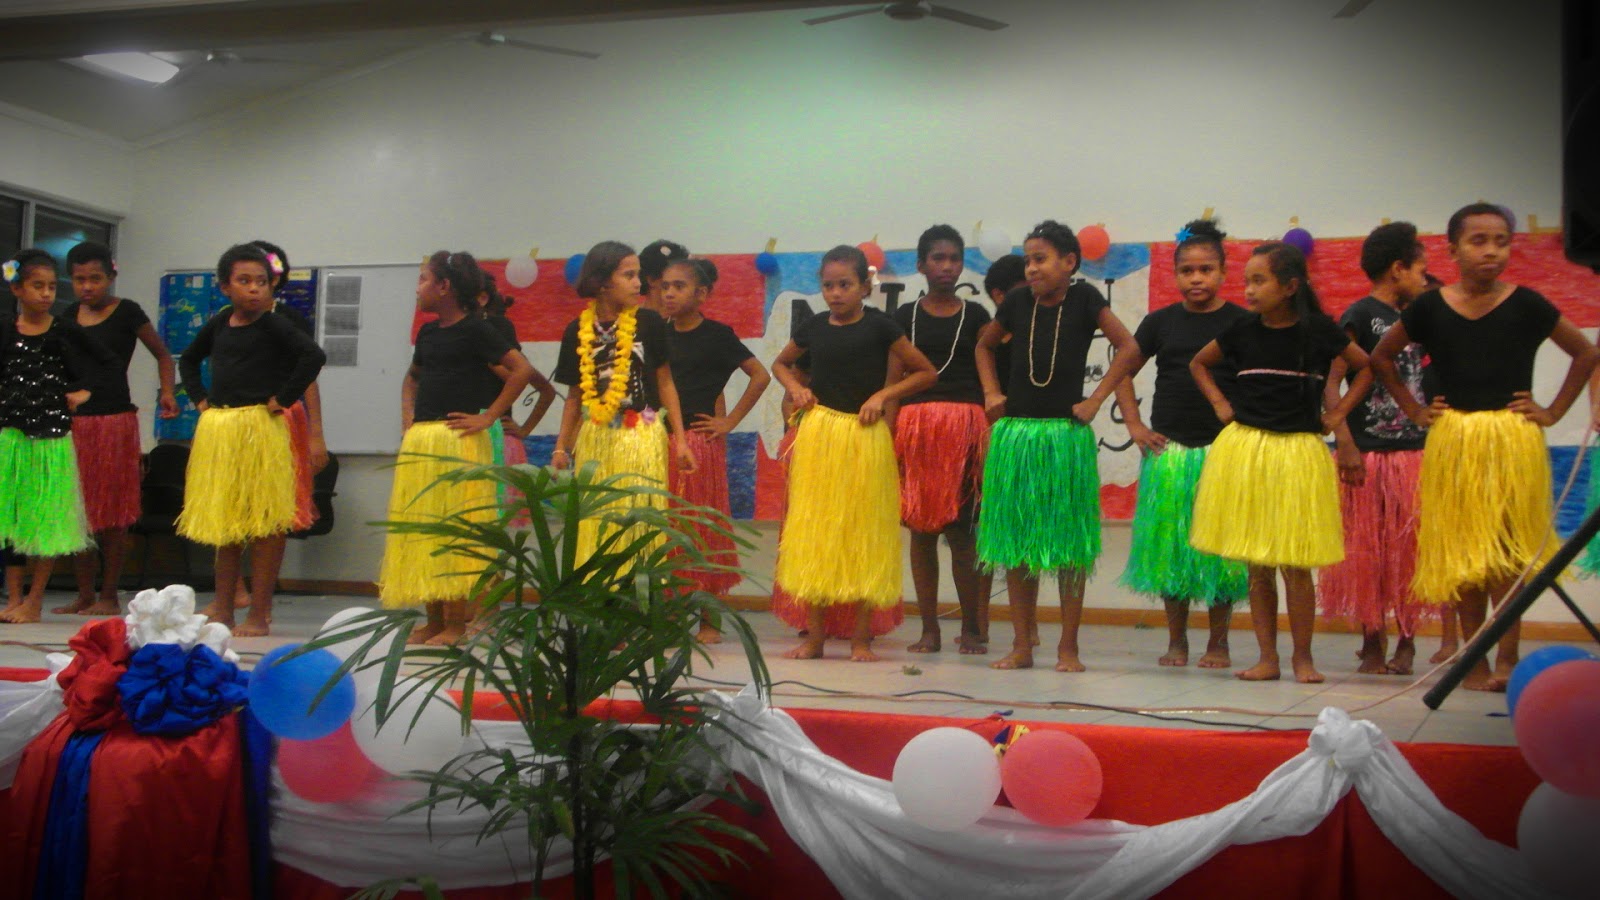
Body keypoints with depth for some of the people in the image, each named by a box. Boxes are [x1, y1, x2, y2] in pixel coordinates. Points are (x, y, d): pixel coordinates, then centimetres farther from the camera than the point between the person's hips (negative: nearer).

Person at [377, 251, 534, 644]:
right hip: (419, 442, 8)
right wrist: (407, 417, 14)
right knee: (421, 531, 9)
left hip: (458, 440, -8)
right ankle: (433, 621, 17)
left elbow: (522, 370, -14)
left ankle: (455, 624, 2)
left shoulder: (475, 329, -7)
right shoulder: (428, 331, 14)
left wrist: (489, 418, -13)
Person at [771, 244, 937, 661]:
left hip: (864, 436, -3)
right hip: (817, 434, 3)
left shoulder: (879, 326, -3)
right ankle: (815, 635, 12)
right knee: (813, 530, 4)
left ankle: (861, 638, 10)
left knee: (863, 532, 1)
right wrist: (796, 388, 5)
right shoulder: (813, 327, 6)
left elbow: (926, 372, 1)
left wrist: (883, 395, -9)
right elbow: (780, 363, 25)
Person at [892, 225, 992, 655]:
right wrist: (889, 433, -1)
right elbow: (893, 378, 8)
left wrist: (989, 433, -2)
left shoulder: (975, 315, 9)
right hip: (915, 424, 1)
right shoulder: (905, 316, 10)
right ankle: (929, 628, 9)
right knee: (921, 527, 2)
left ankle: (971, 627, 8)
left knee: (961, 530, -2)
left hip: (965, 425, -1)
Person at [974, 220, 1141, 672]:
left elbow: (1128, 346, -4)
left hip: (1065, 435, -3)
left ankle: (1068, 647, 10)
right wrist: (991, 392, 9)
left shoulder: (1084, 299, -2)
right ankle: (1022, 646, 15)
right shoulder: (1018, 301, 7)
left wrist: (1096, 399, -8)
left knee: (1069, 542, 1)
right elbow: (984, 345, 22)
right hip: (1014, 432, 4)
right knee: (1014, 541, 6)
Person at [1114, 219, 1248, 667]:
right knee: (1170, 544, 5)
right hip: (1168, 450, 2)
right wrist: (1135, 426, 6)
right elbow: (1123, 371, 15)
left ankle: (1218, 643, 14)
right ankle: (1176, 640, 17)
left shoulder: (1242, 323, 2)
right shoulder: (1161, 322, 7)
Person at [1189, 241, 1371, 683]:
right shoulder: (1243, 330, 3)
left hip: (1298, 451, -2)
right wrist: (1220, 404, 9)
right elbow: (1198, 363, 20)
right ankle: (1267, 658, 13)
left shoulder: (1319, 330, -3)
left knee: (1295, 563, -1)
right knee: (1257, 565, 5)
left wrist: (1338, 412, 3)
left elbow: (1367, 367, 11)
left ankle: (1302, 656, 14)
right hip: (1244, 449, 2)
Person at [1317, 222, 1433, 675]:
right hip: (1367, 453, -6)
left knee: (1408, 549, 5)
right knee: (1365, 551, 2)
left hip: (1414, 453, 6)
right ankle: (1372, 645, 11)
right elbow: (1330, 380, -13)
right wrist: (1344, 443, -19)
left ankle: (1406, 642, 14)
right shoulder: (1360, 315, -5)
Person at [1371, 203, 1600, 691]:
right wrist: (1414, 409, 9)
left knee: (1507, 551, -6)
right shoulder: (1429, 307, 1)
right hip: (1452, 443, 1)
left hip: (1514, 442, -1)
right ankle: (1475, 662, 14)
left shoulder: (1526, 304, 0)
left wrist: (1553, 411, 4)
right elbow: (1381, 357, 15)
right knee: (1463, 553, 5)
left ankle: (1507, 658, -1)